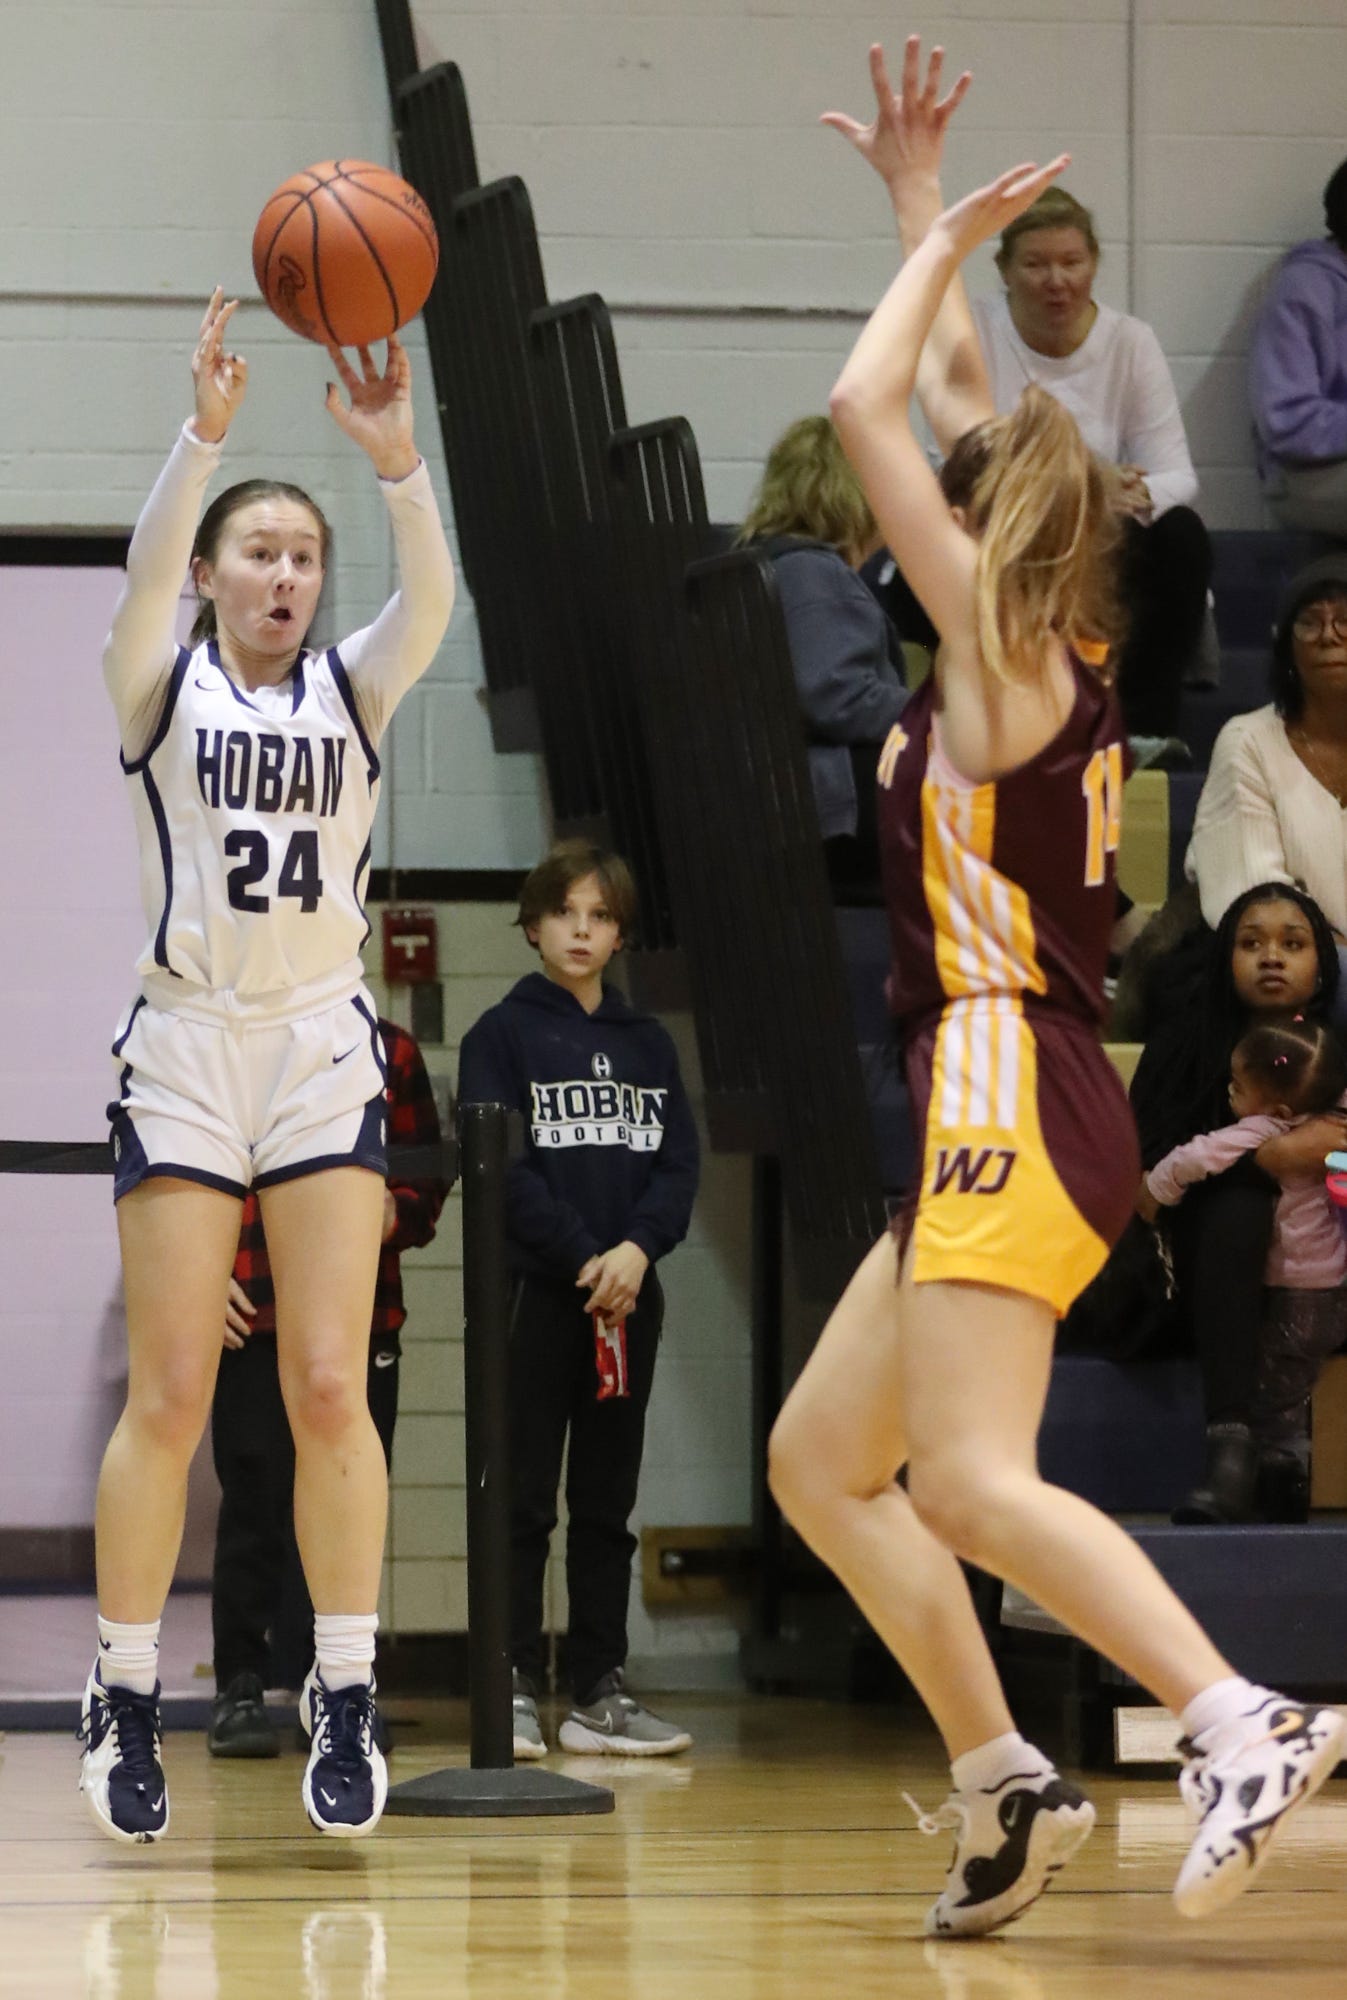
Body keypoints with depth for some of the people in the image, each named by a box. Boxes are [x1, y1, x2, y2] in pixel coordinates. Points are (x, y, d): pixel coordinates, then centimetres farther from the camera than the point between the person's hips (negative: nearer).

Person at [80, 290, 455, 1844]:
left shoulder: (352, 691, 9)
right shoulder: (160, 688, 4)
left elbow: (431, 596, -11)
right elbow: (144, 577, -17)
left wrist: (393, 454, -28)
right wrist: (205, 430, -32)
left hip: (323, 1047, 2)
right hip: (186, 1044, -2)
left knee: (329, 1386, -5)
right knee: (170, 1396, -3)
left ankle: (344, 1698, 1)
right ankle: (124, 1699, 7)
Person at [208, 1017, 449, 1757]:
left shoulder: (389, 1053, 12)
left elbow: (428, 1173, 15)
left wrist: (398, 1216, -7)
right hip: (250, 1321, -2)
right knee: (255, 1502, -3)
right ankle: (240, 1688, 3)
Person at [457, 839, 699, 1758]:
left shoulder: (648, 1044, 14)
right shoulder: (503, 1034, 1)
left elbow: (680, 1163, 6)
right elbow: (501, 1167, -8)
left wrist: (637, 1248, -13)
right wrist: (582, 1258, -16)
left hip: (629, 1297, 4)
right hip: (536, 1294, -4)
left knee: (608, 1502, 7)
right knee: (524, 1502, -3)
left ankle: (600, 1691, 10)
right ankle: (514, 1689, 0)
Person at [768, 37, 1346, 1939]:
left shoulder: (1000, 642, -5)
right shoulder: (1049, 665, 16)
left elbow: (866, 409, -9)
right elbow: (962, 402, 27)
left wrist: (948, 238, 2)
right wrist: (925, 211, 30)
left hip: (1012, 1098, -10)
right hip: (1011, 1116, 10)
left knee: (969, 1480, -20)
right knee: (821, 1458, 11)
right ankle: (1006, 1781, 5)